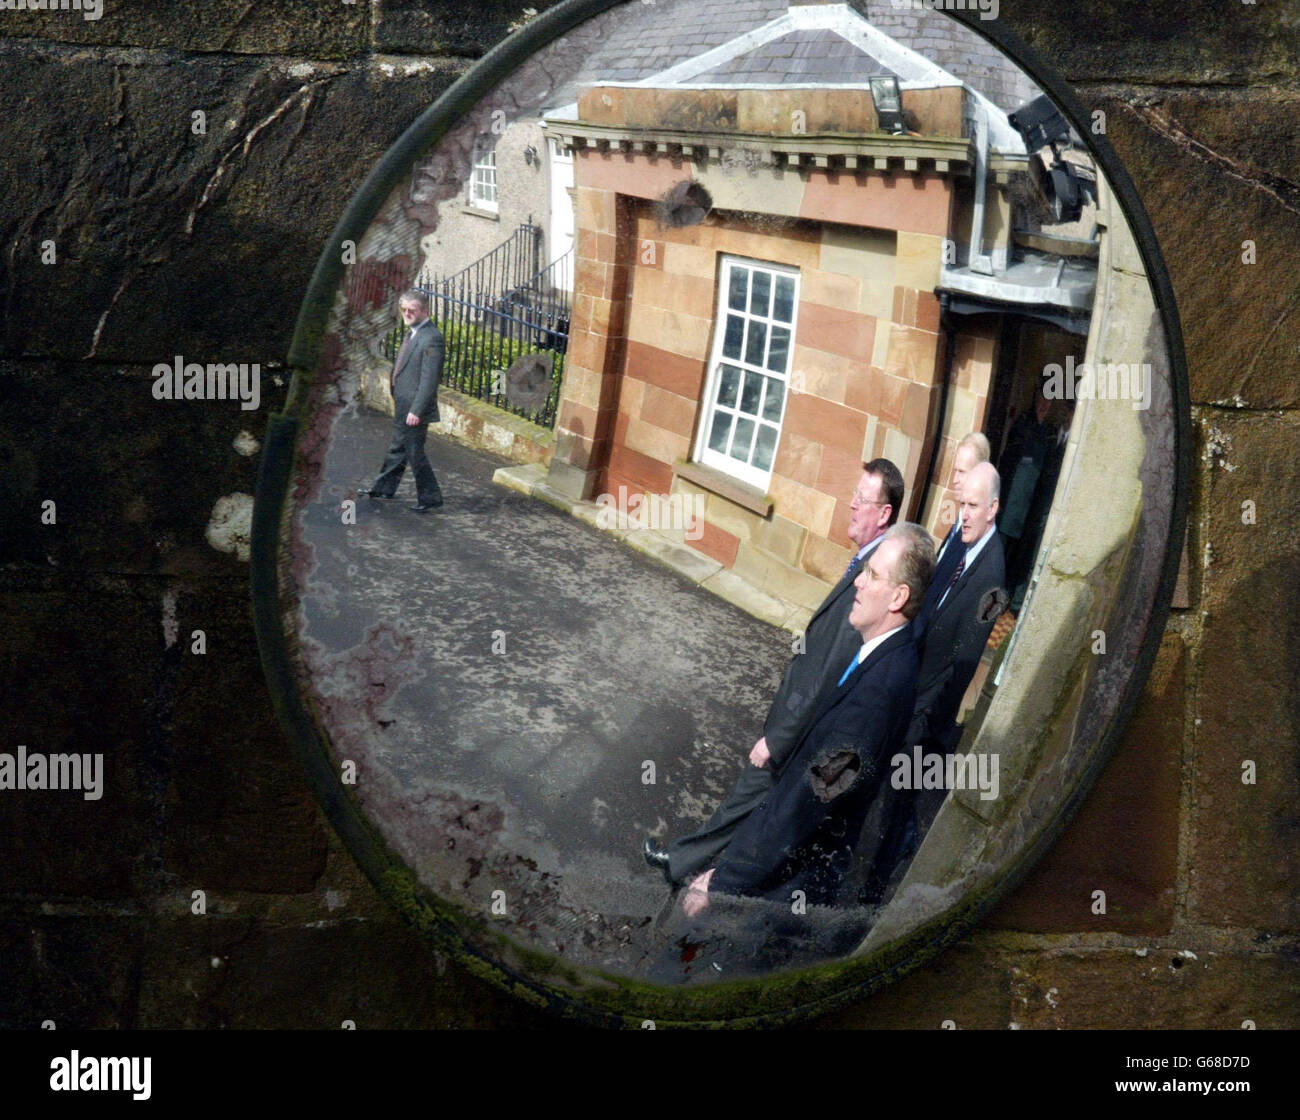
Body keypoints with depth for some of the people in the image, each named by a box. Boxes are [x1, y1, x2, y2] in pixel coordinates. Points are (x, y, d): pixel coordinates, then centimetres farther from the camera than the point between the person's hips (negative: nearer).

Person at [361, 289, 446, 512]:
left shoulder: (431, 338, -20)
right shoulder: (413, 333, 11)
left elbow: (429, 379, -24)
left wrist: (416, 410, -25)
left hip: (414, 410, -10)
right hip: (402, 406, 10)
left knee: (414, 452, -1)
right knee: (397, 448, 22)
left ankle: (430, 497, 10)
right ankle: (384, 487, 36)